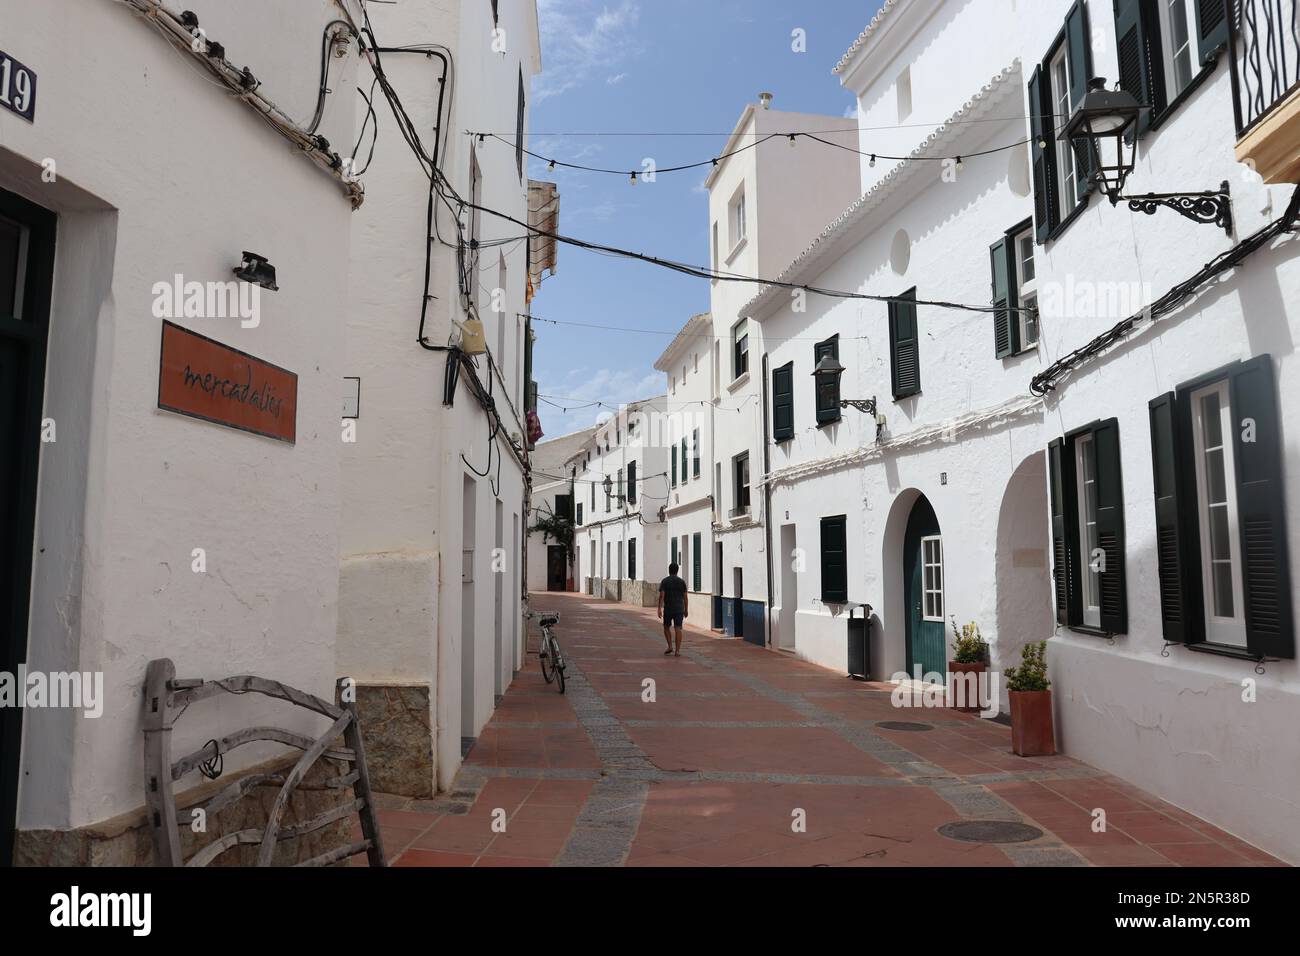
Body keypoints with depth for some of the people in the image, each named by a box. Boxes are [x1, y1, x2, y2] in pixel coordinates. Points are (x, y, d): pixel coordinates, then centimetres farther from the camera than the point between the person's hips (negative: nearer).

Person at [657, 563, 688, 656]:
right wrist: (686, 610, 13)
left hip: (668, 609, -1)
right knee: (678, 629, -2)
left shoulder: (664, 581, -2)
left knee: (666, 627, 17)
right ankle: (677, 651, -7)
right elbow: (685, 597, 5)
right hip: (679, 609, 1)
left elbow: (661, 596, -11)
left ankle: (670, 647, 8)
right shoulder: (682, 582, 4)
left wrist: (659, 609, -13)